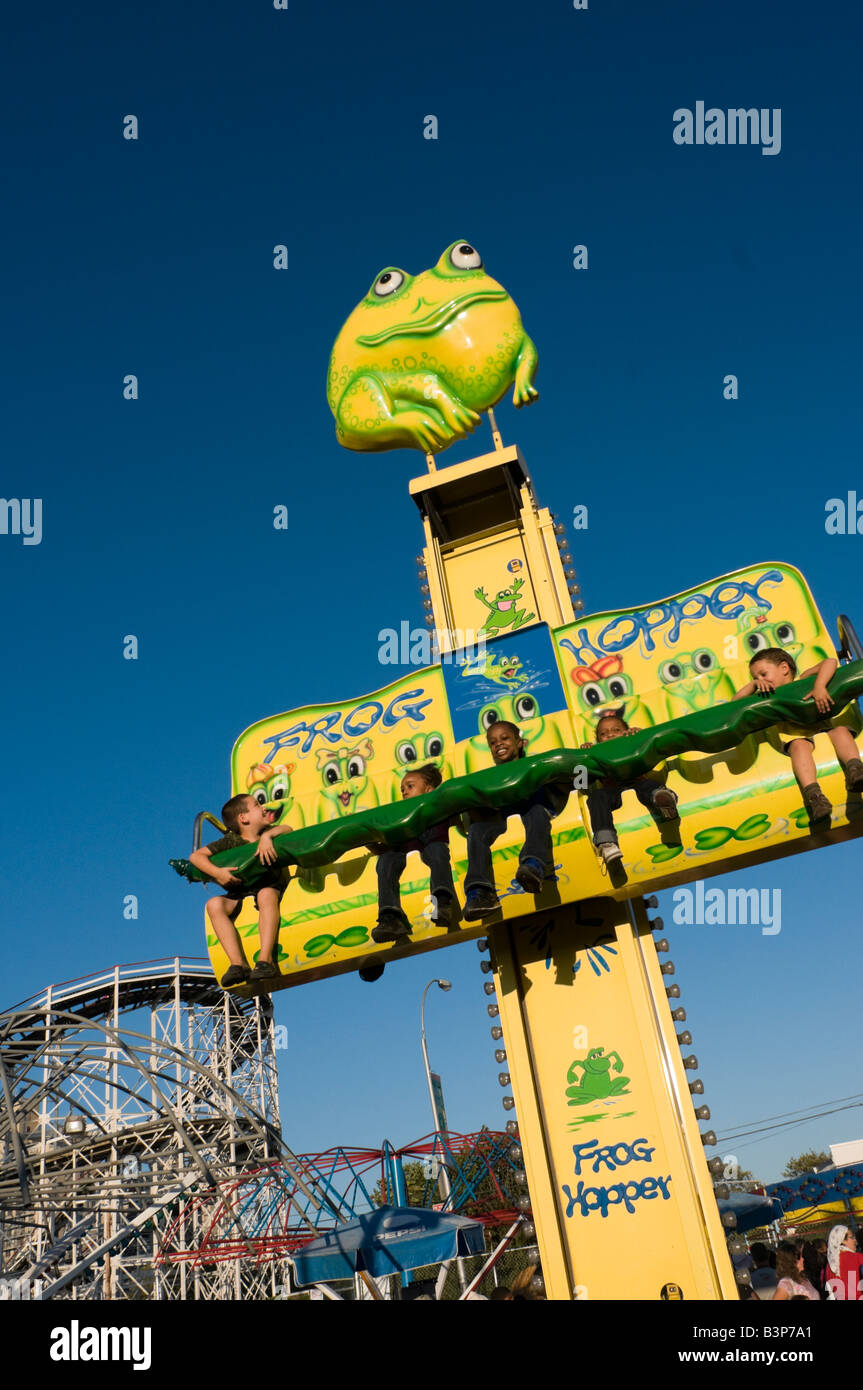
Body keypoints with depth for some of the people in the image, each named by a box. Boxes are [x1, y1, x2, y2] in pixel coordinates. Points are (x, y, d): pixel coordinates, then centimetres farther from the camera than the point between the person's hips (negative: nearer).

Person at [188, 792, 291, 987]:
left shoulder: (269, 833, 8)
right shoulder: (231, 841, 3)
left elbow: (287, 829, -12)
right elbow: (195, 856, -2)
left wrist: (267, 835, -29)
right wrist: (217, 872, -19)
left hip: (270, 888, -1)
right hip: (239, 893, 1)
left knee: (266, 894, -36)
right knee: (214, 904, -27)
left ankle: (266, 960, -41)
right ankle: (238, 963, -31)